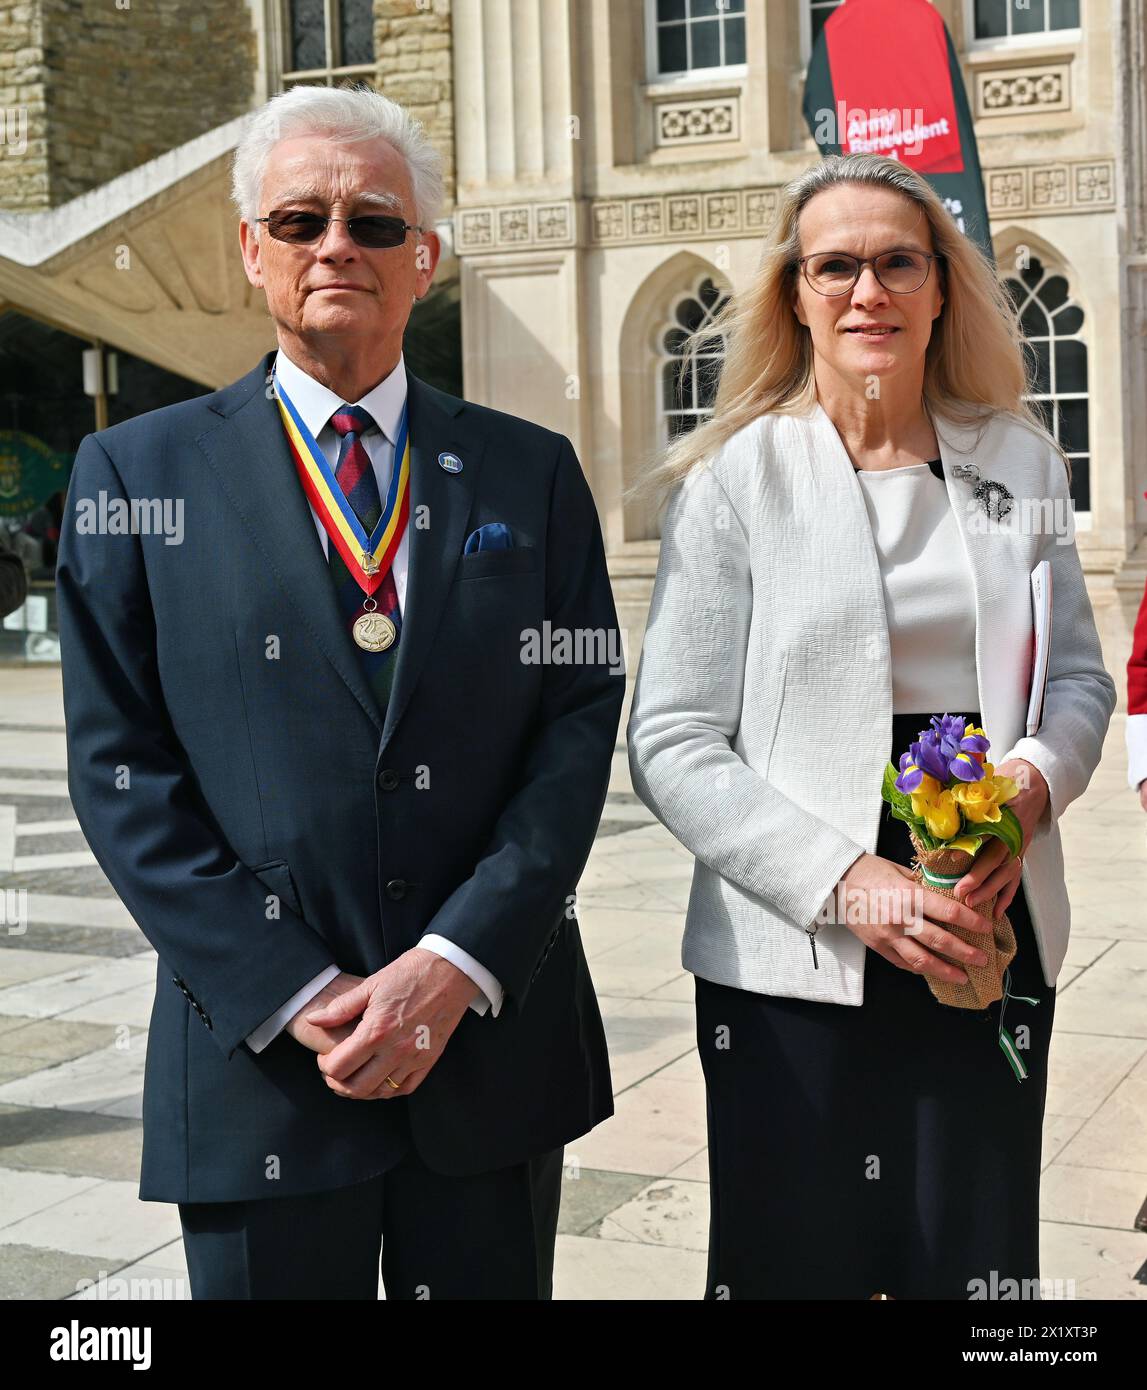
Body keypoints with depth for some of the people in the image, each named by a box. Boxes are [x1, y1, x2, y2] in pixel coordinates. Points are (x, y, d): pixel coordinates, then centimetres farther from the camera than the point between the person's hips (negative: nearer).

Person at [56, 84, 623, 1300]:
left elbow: (581, 723, 0)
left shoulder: (532, 473, 7)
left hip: (493, 1037, 2)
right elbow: (120, 768, -3)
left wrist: (459, 963, -12)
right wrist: (294, 996, -11)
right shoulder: (139, 471, 3)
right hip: (259, 1060, -1)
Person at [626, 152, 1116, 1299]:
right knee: (798, 1263, 5)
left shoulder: (1019, 461, 8)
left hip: (994, 935, 3)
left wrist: (1031, 784, -8)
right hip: (794, 958, -3)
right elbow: (671, 748, -7)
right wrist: (846, 882, -17)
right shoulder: (735, 480, -4)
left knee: (977, 1263, 8)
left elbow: (1078, 676, 14)